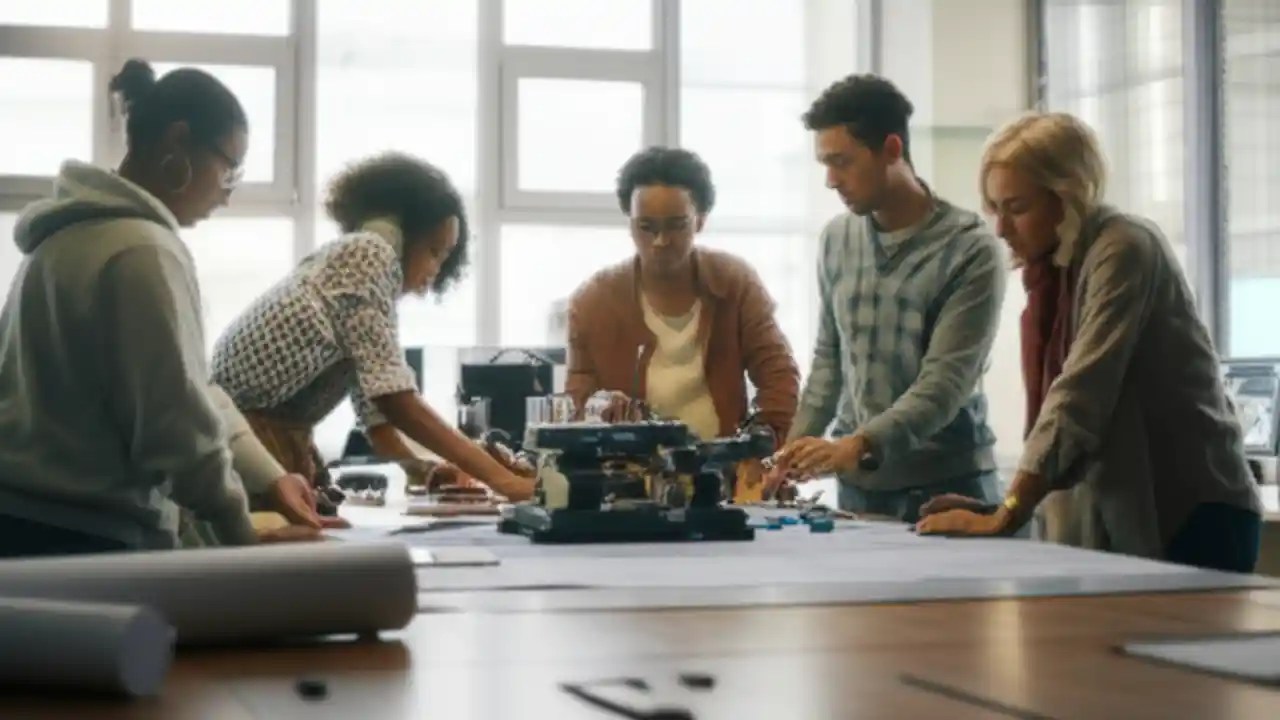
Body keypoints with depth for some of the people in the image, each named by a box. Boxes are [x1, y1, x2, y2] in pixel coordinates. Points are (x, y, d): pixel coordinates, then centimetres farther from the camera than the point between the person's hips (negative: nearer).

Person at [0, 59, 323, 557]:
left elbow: (183, 389, 17)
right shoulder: (143, 252, -16)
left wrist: (266, 479, 15)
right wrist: (241, 535, -4)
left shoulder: (74, 233, 15)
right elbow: (178, 420, -17)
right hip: (84, 543, -10)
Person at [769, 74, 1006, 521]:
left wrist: (858, 444, -32)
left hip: (946, 485, -5)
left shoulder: (970, 249, -13)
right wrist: (795, 448, 5)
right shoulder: (836, 239, 6)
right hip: (859, 485, 5)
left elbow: (945, 383, -20)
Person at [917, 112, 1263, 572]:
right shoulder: (1055, 272, 9)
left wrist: (1006, 518, -27)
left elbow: (1081, 394, -24)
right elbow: (1059, 399, 7)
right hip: (1122, 520, 7)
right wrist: (1007, 510, -4)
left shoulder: (1122, 250, -15)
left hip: (1192, 512, -7)